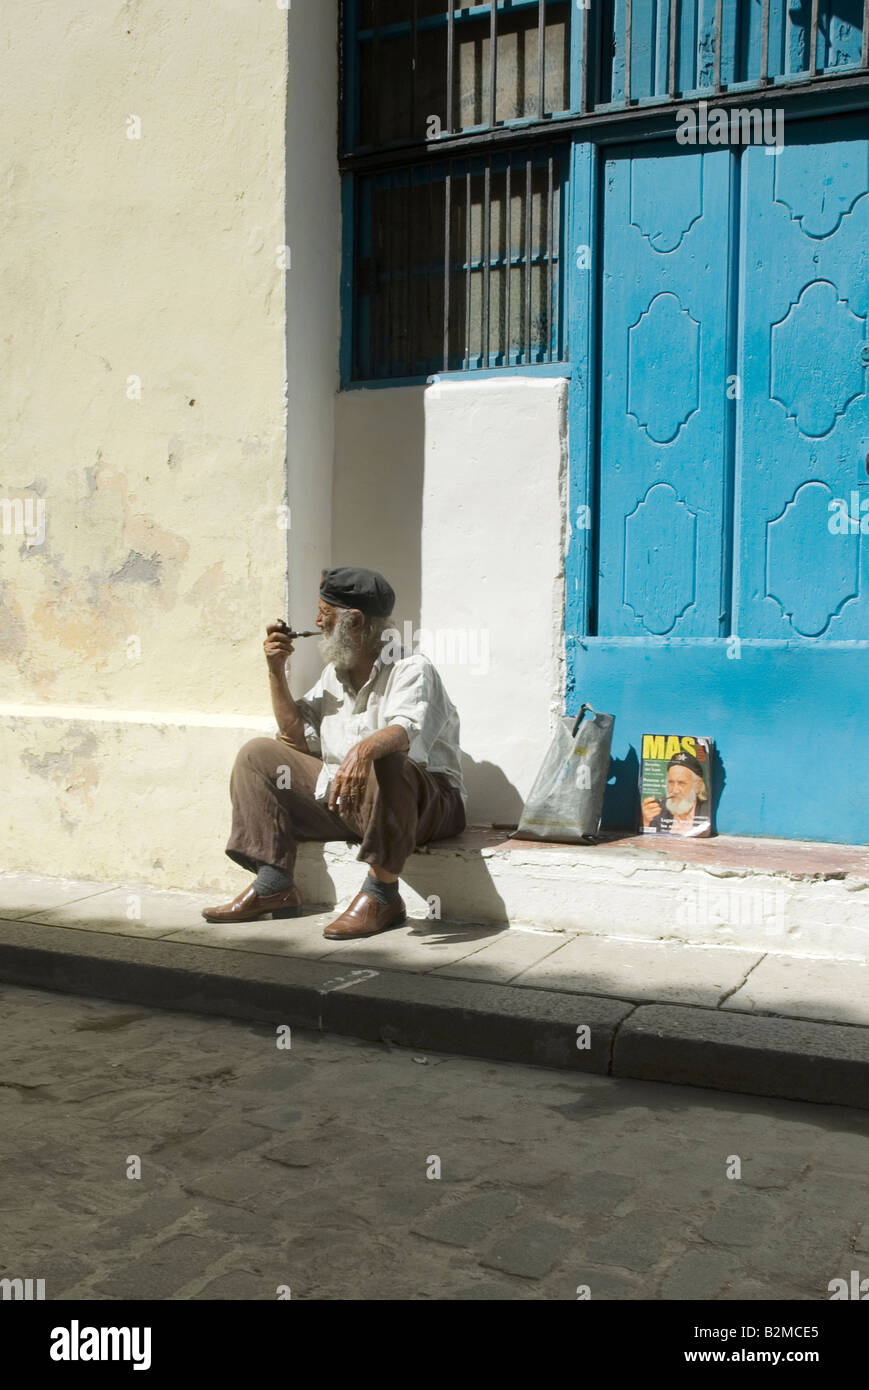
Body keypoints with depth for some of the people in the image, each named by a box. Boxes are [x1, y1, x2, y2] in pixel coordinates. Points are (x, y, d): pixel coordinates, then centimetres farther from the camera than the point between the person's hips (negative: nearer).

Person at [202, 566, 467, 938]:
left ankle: (382, 894, -29)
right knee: (258, 754, 4)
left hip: (423, 802, -8)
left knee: (384, 762, -41)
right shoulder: (335, 673, 14)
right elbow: (297, 738, 12)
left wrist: (364, 749, -53)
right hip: (343, 799, 8)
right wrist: (277, 672, 6)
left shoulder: (410, 669, -11)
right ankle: (273, 886, -4)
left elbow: (406, 731, -32)